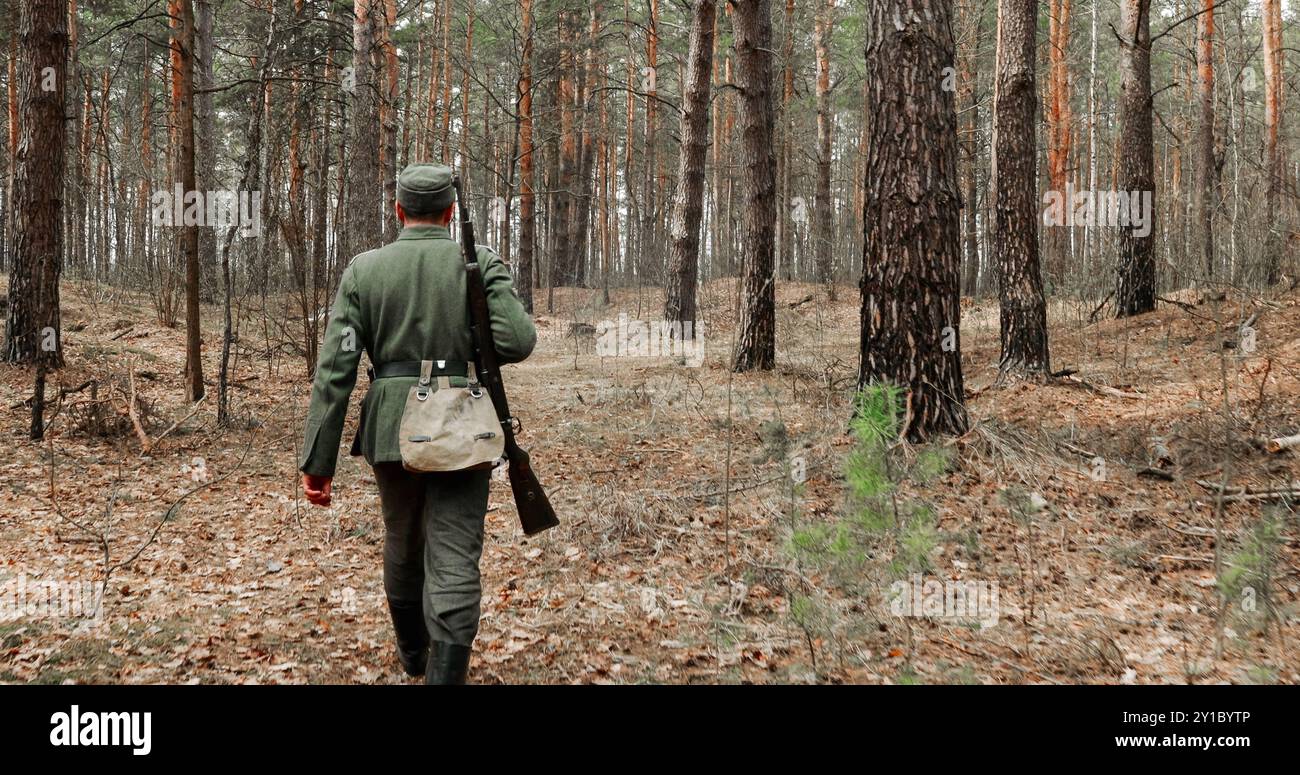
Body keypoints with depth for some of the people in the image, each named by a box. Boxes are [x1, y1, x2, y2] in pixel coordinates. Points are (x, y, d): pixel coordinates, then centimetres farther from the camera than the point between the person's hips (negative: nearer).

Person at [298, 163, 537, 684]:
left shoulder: (363, 270, 0)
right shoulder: (482, 264, -3)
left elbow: (334, 369, -5)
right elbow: (516, 342, -15)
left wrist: (317, 460, -4)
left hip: (391, 429, 3)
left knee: (403, 542, 23)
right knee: (453, 561, -2)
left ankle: (412, 650, 43)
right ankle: (444, 674, -13)